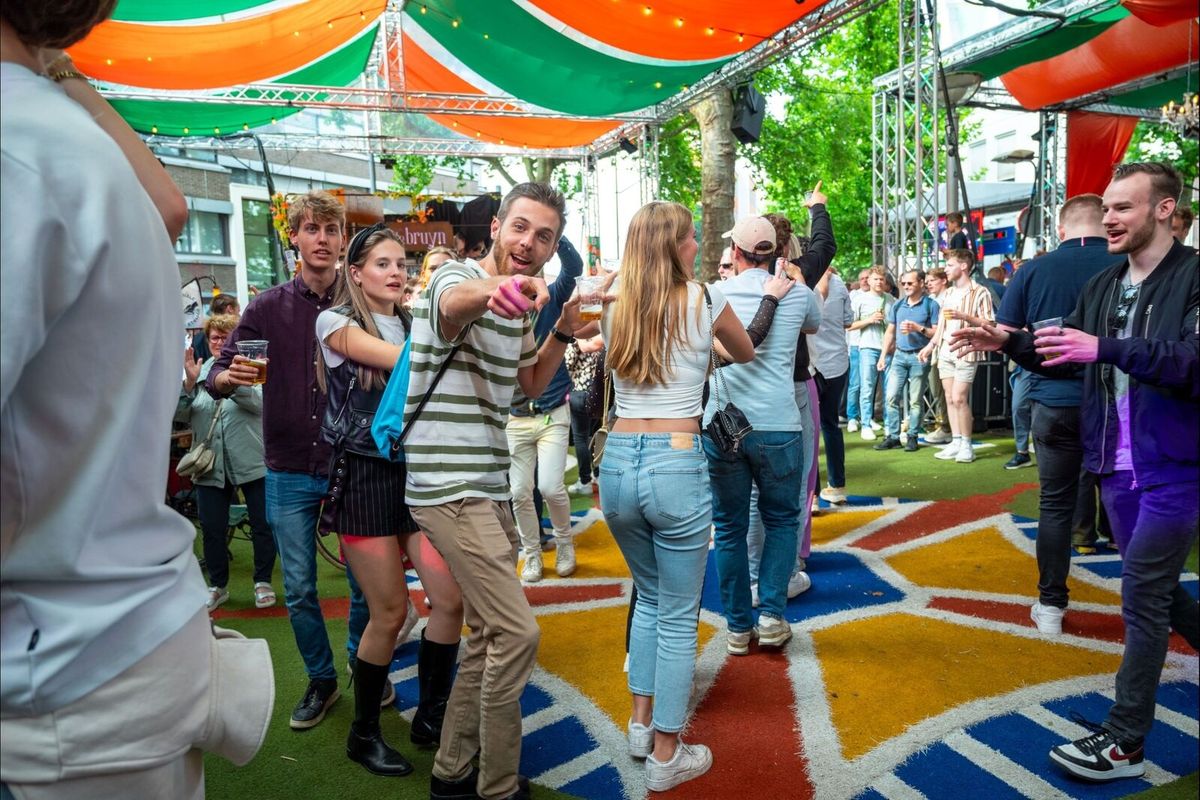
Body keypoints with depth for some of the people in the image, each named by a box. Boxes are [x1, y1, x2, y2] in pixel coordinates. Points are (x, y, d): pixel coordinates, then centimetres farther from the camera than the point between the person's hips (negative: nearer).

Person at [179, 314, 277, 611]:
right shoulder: (198, 370, 8)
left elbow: (259, 401, -20)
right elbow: (179, 414, 0)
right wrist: (189, 383, -16)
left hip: (252, 462, -3)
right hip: (210, 465, 3)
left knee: (263, 526, 5)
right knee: (212, 530, 9)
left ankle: (263, 582, 22)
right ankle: (217, 586, 26)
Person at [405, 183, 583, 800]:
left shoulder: (517, 304, 13)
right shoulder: (456, 280, -13)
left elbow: (530, 385, 23)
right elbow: (454, 302, -39)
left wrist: (563, 332, 6)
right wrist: (492, 290, -62)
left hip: (490, 487, 9)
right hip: (449, 488, -9)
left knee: (489, 634, 15)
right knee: (517, 632, -11)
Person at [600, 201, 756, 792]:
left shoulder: (613, 306, 8)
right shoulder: (704, 300, -3)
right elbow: (746, 355, 16)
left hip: (618, 463, 5)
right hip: (676, 464, -5)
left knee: (649, 597, 25)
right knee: (678, 615, 9)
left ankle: (641, 724, 35)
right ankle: (666, 757, 21)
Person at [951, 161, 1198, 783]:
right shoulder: (1101, 286, 10)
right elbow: (1067, 359, 13)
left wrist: (1107, 349, -31)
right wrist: (1011, 343, -2)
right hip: (1117, 467, 7)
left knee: (1142, 592, -4)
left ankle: (1124, 741, 7)